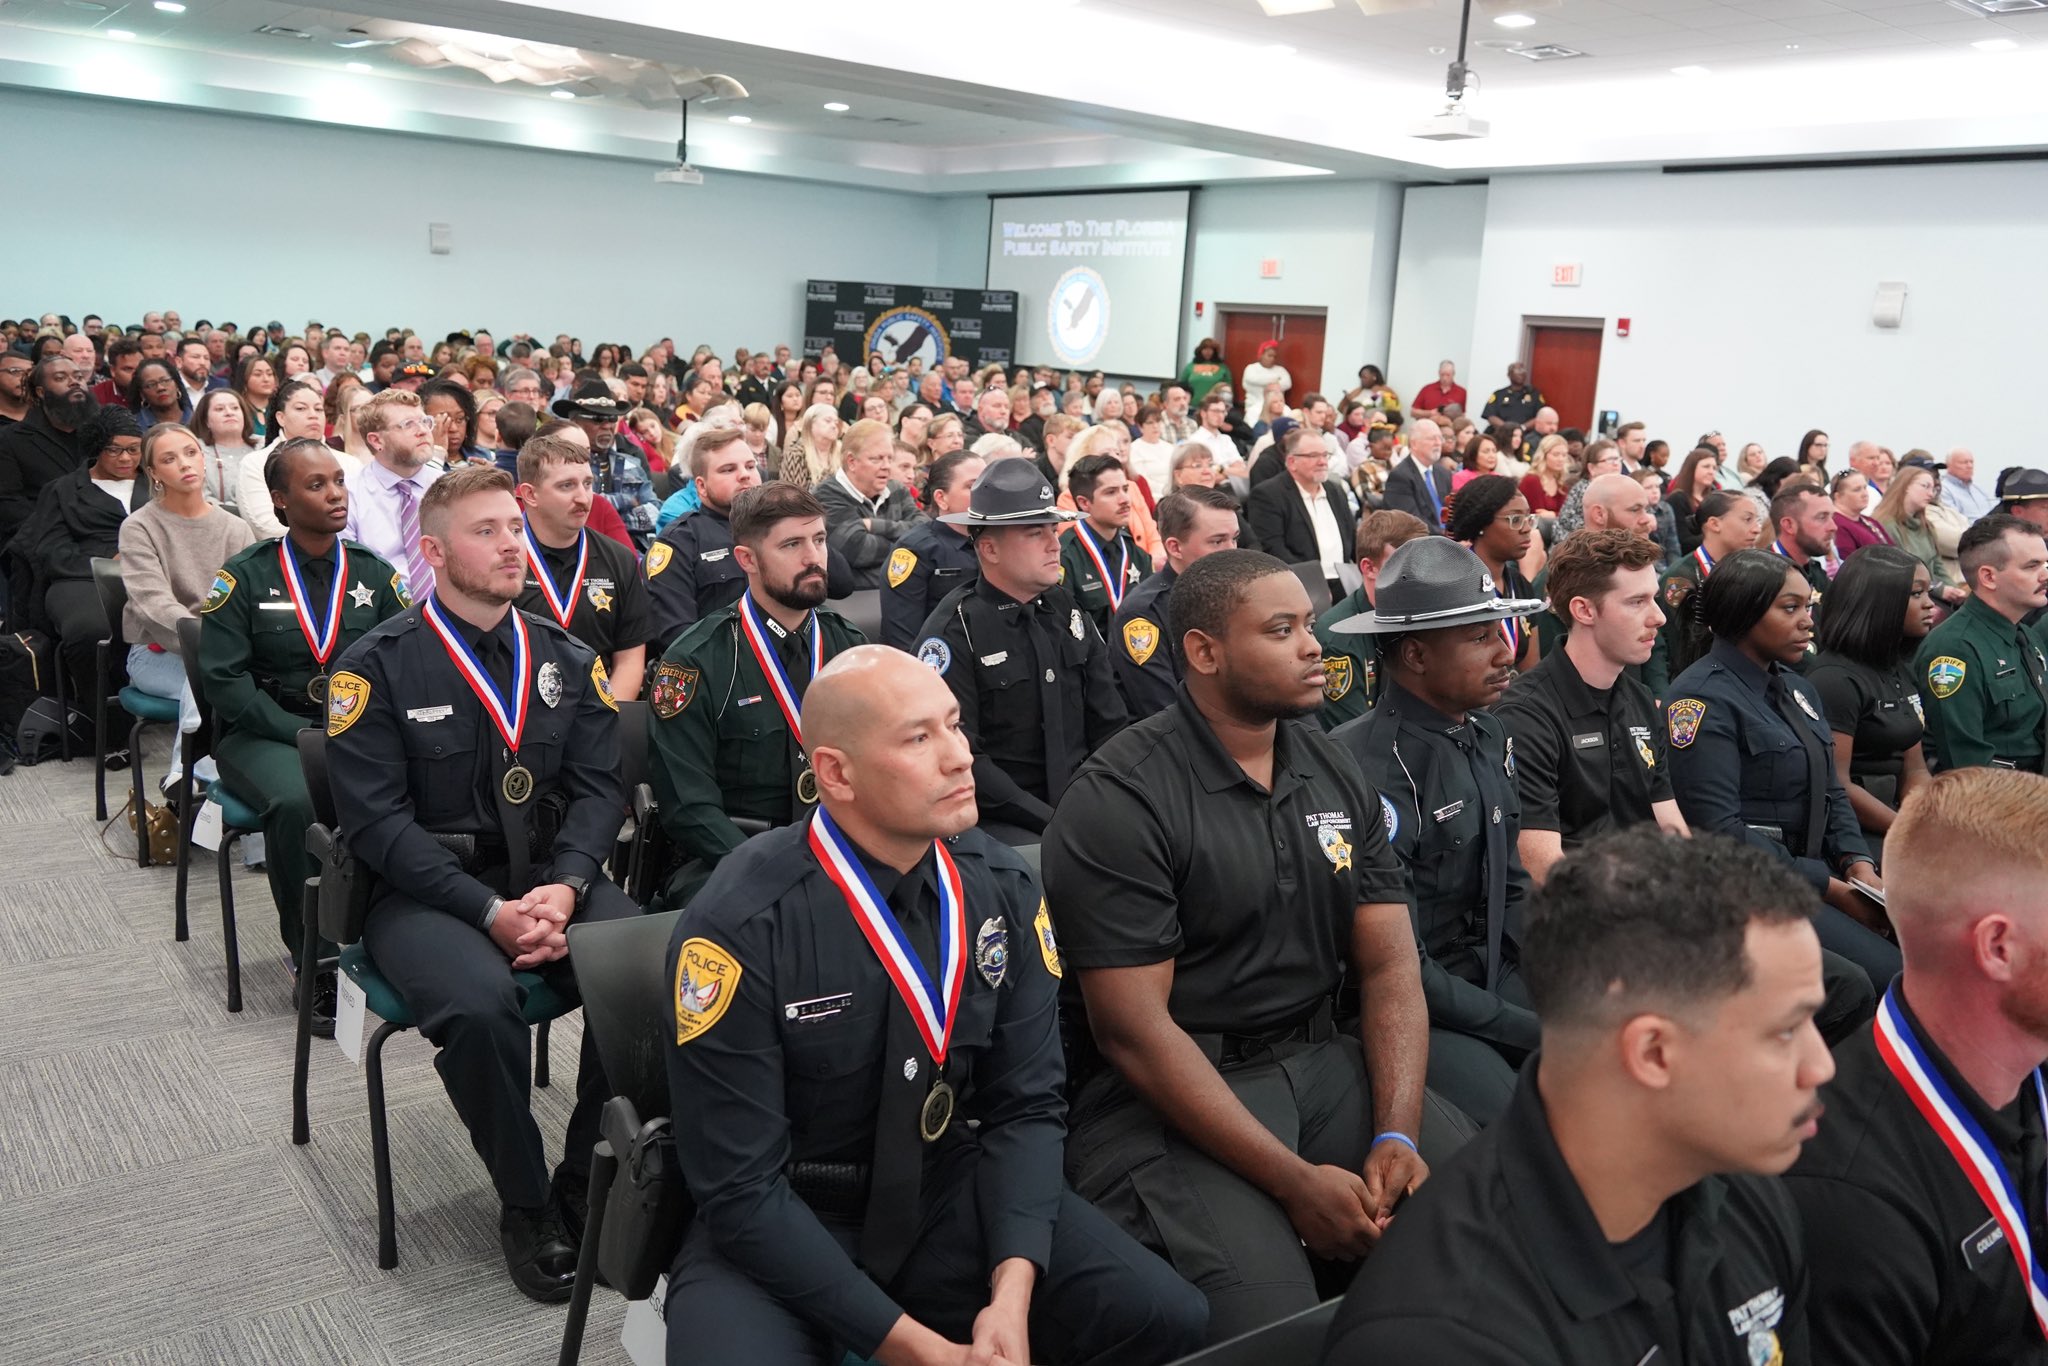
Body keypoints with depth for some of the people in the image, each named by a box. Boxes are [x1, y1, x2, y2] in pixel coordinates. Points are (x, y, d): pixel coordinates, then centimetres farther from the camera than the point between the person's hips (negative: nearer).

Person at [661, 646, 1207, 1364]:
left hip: (953, 1195, 4)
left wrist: (1012, 1292, -18)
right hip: (780, 1225, -3)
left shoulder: (1005, 889, -6)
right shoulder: (739, 926, -20)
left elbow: (1026, 1103, -2)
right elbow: (741, 1186, -18)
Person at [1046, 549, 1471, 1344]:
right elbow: (1133, 1029, -17)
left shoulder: (1336, 774, 8)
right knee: (1269, 1313, -25)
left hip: (1323, 1061, 6)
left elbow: (1390, 967, 6)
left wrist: (1397, 1135, -10)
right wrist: (1295, 1182, -19)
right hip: (1170, 1093, -6)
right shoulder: (1119, 801, -14)